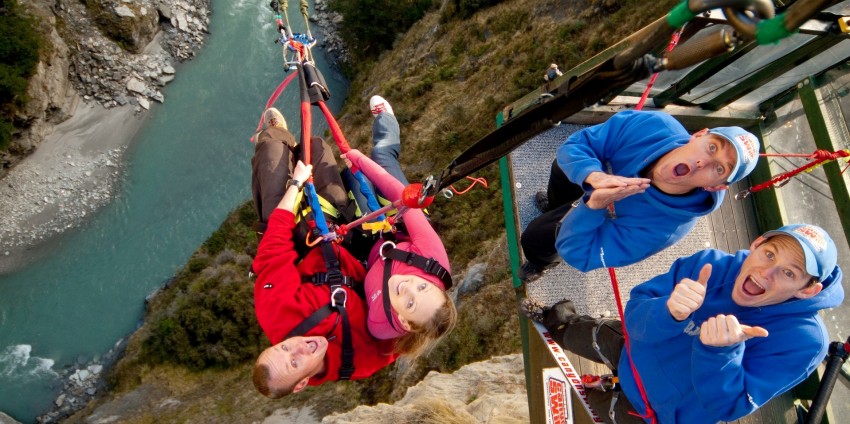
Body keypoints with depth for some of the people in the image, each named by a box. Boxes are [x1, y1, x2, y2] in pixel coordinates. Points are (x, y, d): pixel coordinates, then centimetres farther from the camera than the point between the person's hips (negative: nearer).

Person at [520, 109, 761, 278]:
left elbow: (578, 254, -40)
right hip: (598, 173, 3)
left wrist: (595, 206, -56)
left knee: (533, 240, 7)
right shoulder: (652, 126, -39)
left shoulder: (663, 228, -46)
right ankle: (554, 207, 73)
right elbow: (574, 145, -31)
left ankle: (543, 262, 51)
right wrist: (595, 176, -53)